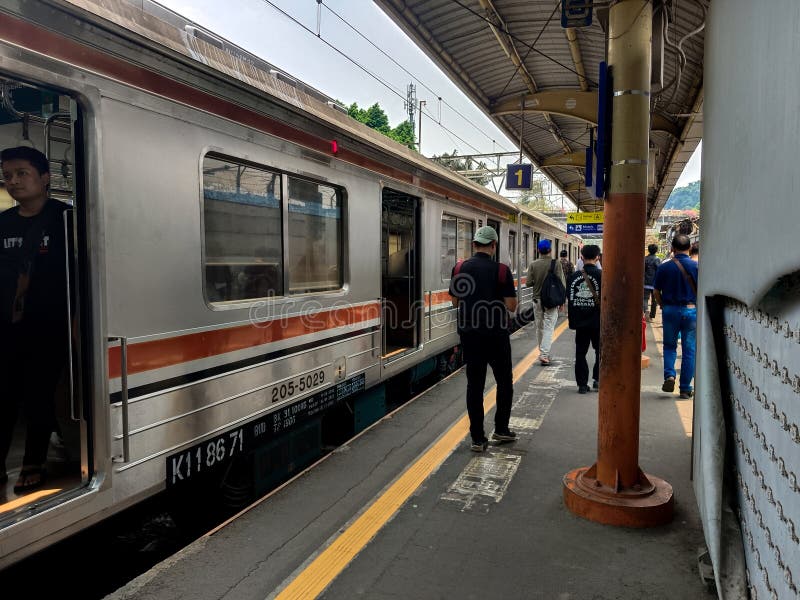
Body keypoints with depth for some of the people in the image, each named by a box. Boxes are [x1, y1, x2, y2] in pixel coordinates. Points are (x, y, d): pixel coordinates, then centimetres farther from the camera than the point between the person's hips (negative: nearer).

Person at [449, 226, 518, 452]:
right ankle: (501, 429, 24)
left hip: (469, 334, 3)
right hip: (496, 334, -2)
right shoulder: (501, 270, -11)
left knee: (474, 384, 7)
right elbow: (512, 306, -11)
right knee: (504, 382, 17)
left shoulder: (459, 269, -2)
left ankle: (477, 438, 9)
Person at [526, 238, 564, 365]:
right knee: (549, 328, -2)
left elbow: (528, 283, -5)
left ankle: (543, 353, 24)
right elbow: (562, 283, -9)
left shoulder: (533, 264, -4)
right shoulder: (556, 263, -9)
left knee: (539, 328, 14)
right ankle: (544, 354, -12)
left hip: (537, 300, 3)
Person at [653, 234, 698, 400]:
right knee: (689, 350, 7)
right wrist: (700, 309, 10)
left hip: (670, 310, 1)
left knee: (669, 345, 18)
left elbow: (656, 292, 1)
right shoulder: (696, 267, -5)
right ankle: (685, 389, 11)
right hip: (691, 310, 0)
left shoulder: (664, 267, -4)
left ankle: (669, 375, -3)